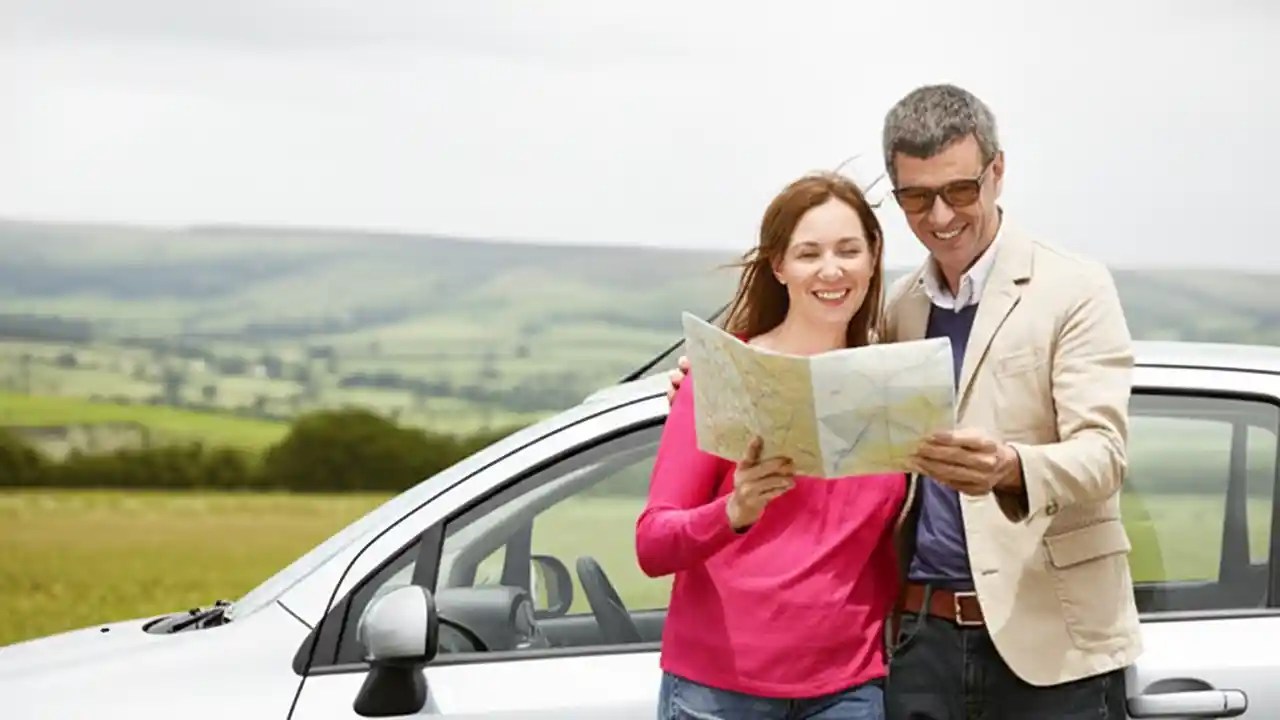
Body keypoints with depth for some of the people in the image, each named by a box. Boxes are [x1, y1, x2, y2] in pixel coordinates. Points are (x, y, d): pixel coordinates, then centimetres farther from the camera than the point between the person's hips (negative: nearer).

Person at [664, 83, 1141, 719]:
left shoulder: (1073, 288, -3)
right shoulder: (899, 304, 14)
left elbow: (1102, 452, -13)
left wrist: (1010, 468, -34)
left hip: (1047, 642, -4)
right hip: (921, 638, 5)